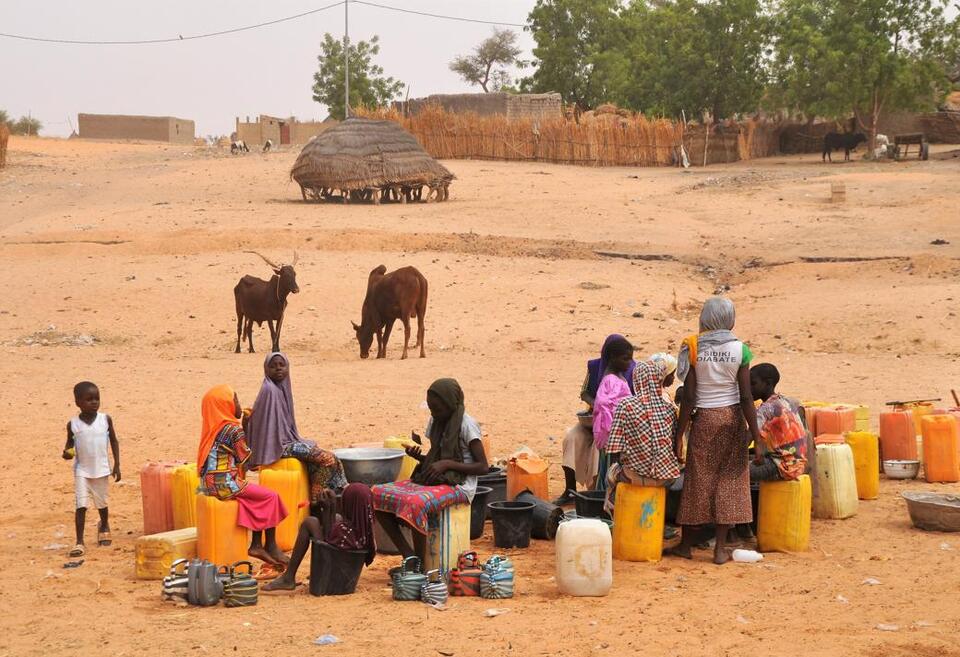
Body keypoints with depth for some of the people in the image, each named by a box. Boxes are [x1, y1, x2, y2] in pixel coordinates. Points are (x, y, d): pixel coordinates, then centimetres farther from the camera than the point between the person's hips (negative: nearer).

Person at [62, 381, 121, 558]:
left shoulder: (105, 419, -6)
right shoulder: (73, 424, -7)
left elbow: (114, 441, 3)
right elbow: (70, 443, 7)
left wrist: (117, 465, 1)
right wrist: (67, 452, -16)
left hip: (102, 470, 1)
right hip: (82, 470, -1)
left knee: (102, 503, 16)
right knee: (81, 505, -10)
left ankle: (104, 527, 46)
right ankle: (79, 542, -8)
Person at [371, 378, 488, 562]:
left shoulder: (467, 425, -11)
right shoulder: (436, 422, 12)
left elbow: (483, 467, -12)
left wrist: (447, 464, -19)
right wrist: (417, 456, -2)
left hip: (459, 486, -8)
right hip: (433, 480, 8)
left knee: (415, 503, -37)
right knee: (378, 494, -12)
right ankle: (408, 556, -12)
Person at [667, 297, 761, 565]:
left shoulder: (693, 348, -6)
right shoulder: (740, 350, -7)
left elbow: (688, 397, -7)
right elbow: (746, 397, -8)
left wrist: (679, 434, -1)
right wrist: (755, 433, -1)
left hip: (703, 418, 0)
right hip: (731, 417, 0)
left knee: (698, 479, 10)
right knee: (728, 480, 7)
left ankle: (687, 544, 18)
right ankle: (720, 548, 7)